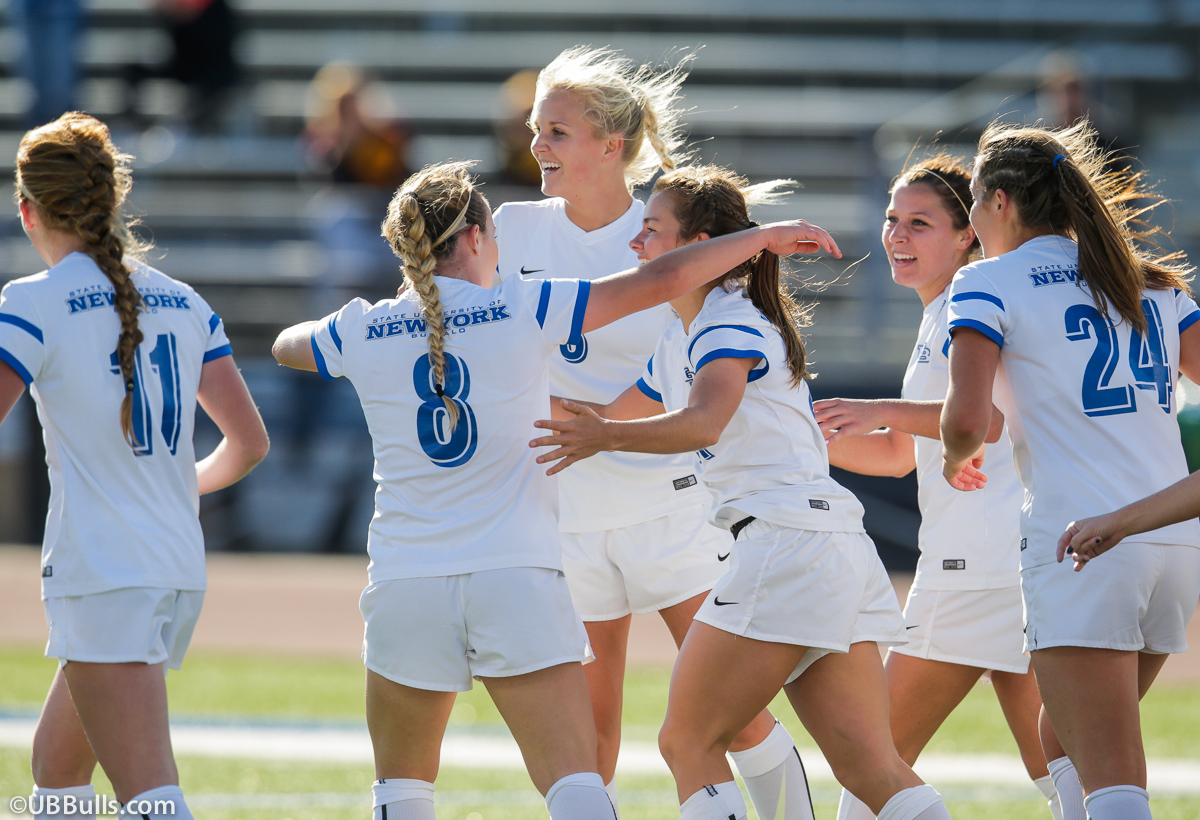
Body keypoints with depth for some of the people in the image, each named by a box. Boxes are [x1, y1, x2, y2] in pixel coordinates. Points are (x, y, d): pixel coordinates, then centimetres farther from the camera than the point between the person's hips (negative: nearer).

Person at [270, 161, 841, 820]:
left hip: (406, 584, 2)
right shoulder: (522, 311, -3)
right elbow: (658, 282, -2)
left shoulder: (363, 332, 4)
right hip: (519, 579, -2)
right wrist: (764, 237, 10)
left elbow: (285, 346, 27)